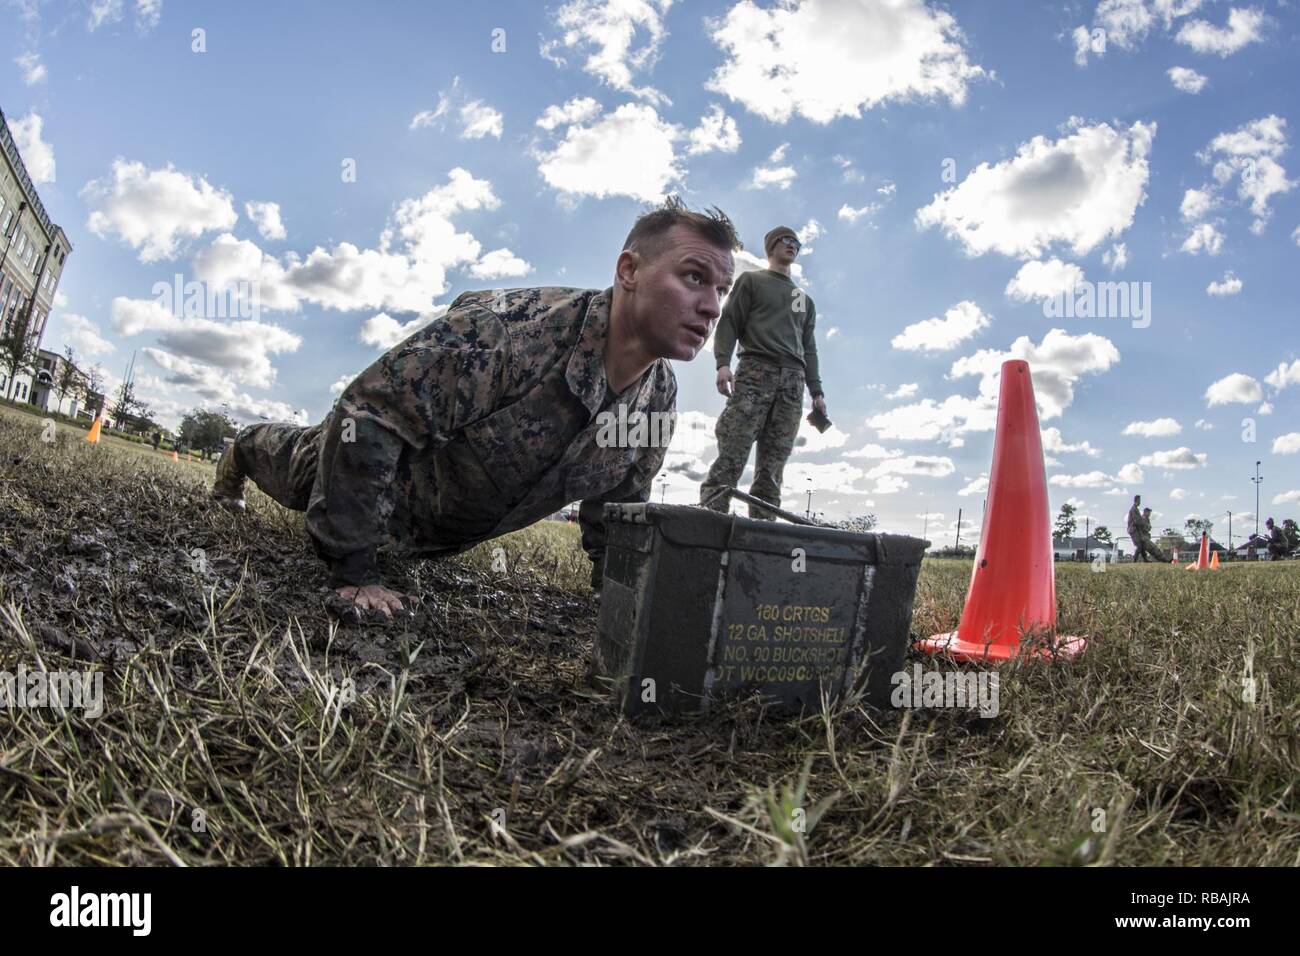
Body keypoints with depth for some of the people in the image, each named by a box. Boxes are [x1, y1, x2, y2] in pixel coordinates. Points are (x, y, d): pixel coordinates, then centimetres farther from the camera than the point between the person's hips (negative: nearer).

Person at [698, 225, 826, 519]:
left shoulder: (805, 300, 33)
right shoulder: (751, 280, 20)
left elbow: (809, 348, 26)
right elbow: (729, 322, 7)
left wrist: (816, 392, 14)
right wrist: (723, 363, -11)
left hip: (793, 381, 4)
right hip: (755, 370, -4)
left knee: (773, 465, -8)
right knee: (732, 454, -18)